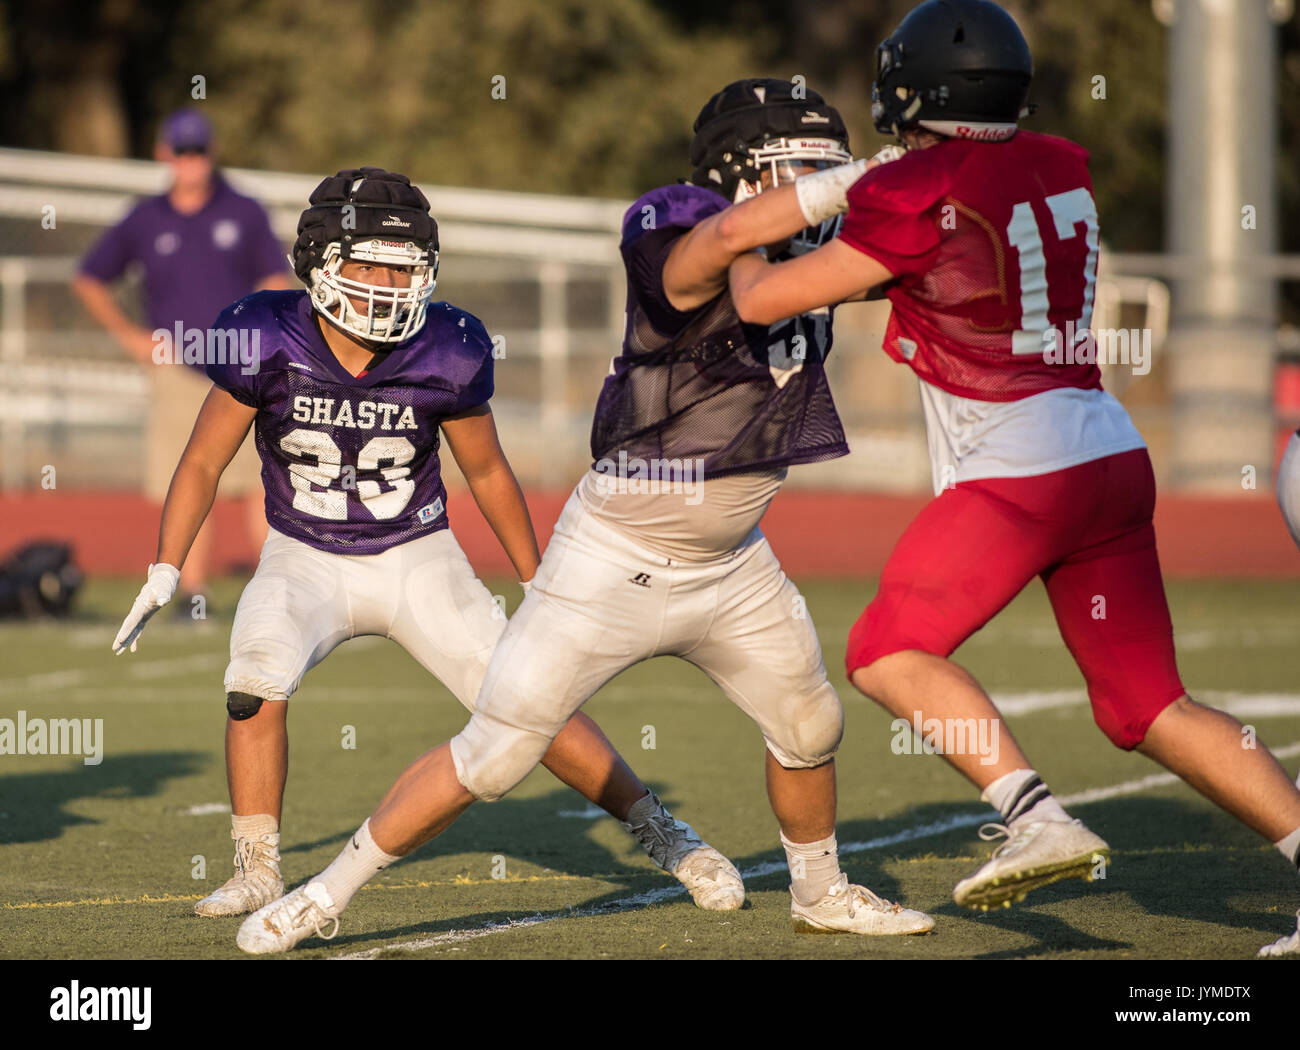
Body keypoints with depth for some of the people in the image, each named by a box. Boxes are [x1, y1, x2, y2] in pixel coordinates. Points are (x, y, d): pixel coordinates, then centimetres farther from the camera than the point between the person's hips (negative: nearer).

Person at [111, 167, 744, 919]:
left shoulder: (446, 354, -15)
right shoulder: (269, 341, -17)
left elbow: (488, 473, 2)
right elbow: (204, 462, -6)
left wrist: (539, 581, 8)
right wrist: (166, 571, -14)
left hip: (419, 560, 0)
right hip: (305, 561, 0)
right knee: (256, 682, -27)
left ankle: (668, 837, 7)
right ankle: (258, 872, -11)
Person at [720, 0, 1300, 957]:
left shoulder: (920, 195, -10)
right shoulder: (1063, 169, 11)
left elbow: (763, 299, -2)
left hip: (1016, 468, -7)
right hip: (1112, 457, 7)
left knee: (891, 653, 4)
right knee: (1149, 706, 9)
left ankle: (1035, 816, -13)